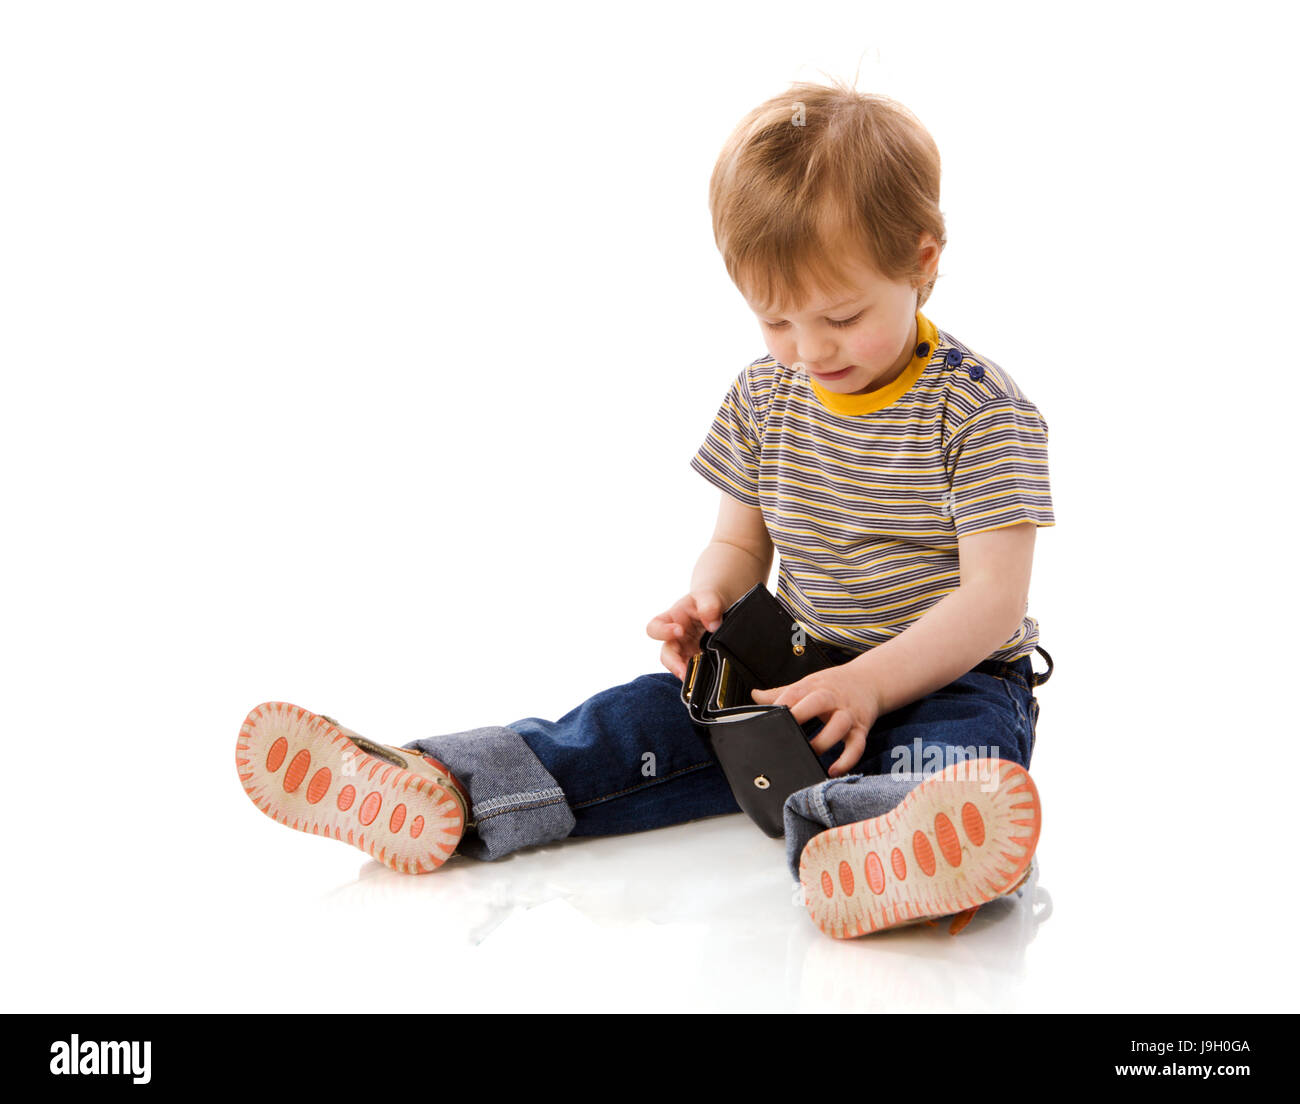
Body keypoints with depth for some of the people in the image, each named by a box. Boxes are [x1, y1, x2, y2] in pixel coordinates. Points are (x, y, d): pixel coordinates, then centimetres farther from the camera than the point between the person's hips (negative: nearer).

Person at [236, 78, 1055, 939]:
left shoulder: (979, 409, -13)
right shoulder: (763, 397, 4)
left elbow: (995, 596, -18)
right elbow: (740, 543, 13)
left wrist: (872, 683, -30)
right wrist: (710, 600, -12)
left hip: (950, 674, -5)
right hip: (802, 670, 6)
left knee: (966, 738, -38)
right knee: (656, 713, -13)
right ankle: (447, 792, -28)